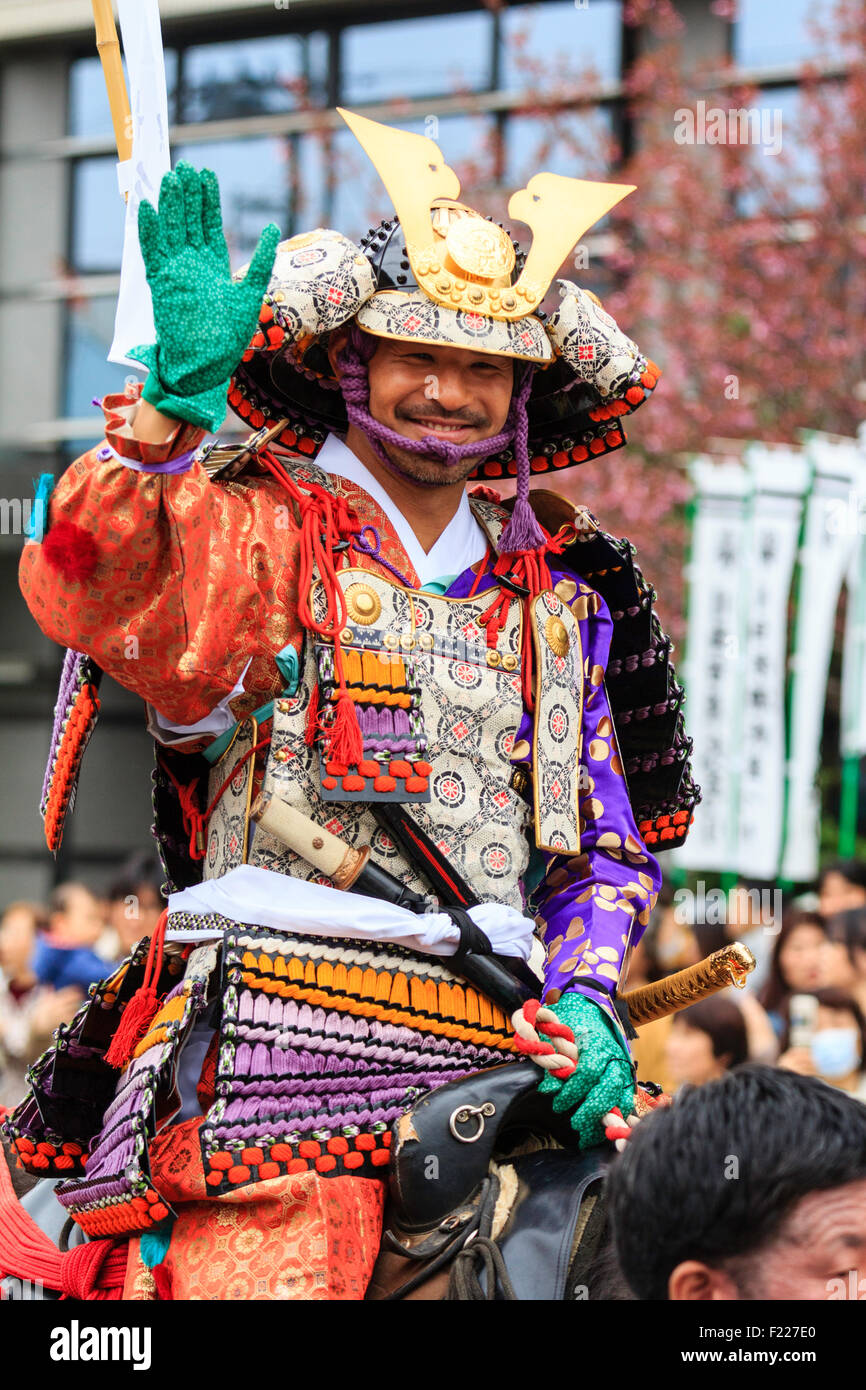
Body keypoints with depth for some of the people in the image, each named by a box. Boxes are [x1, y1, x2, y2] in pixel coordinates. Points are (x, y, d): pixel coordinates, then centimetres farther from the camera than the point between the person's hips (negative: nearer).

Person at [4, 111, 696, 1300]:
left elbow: (613, 842, 22)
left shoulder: (559, 597, 20)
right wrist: (175, 401, -30)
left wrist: (585, 998, 5)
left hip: (499, 1054, 5)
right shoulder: (258, 534, 4)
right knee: (260, 1276, -19)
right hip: (283, 1019, -5)